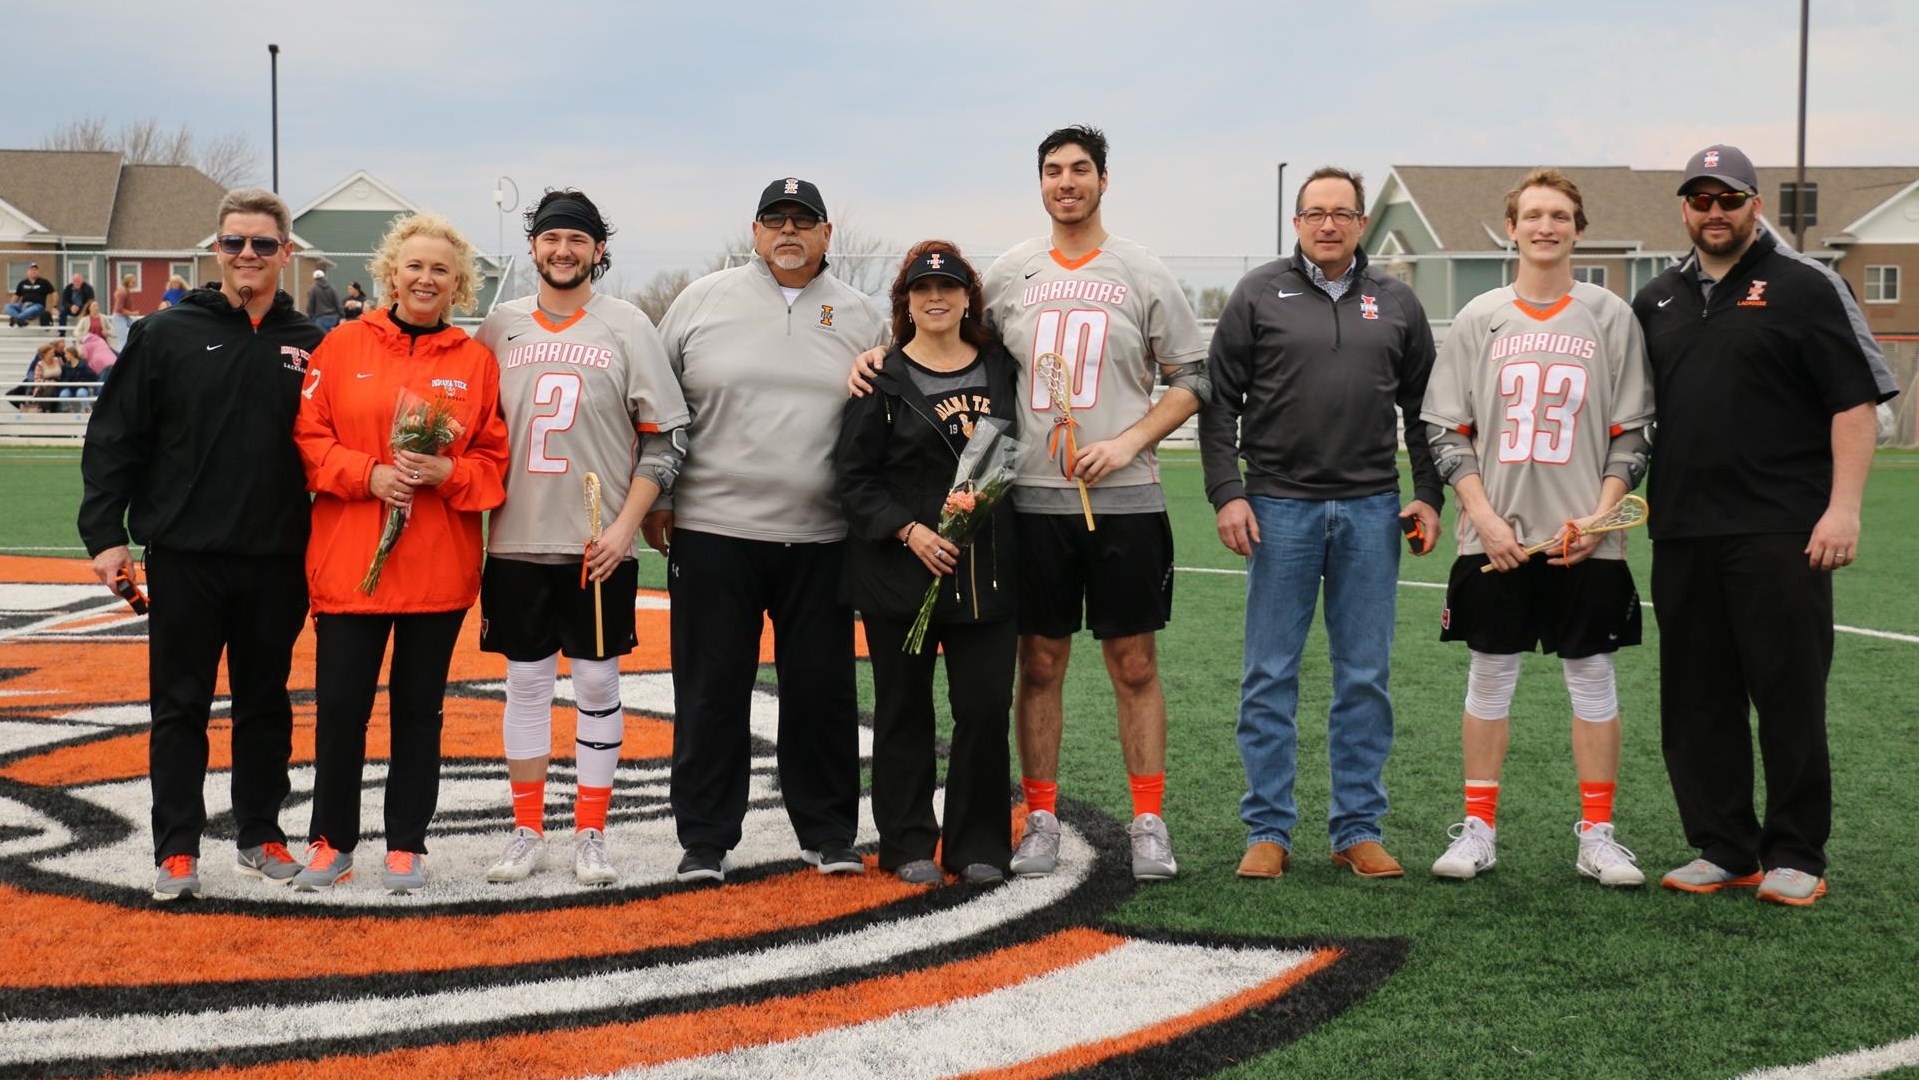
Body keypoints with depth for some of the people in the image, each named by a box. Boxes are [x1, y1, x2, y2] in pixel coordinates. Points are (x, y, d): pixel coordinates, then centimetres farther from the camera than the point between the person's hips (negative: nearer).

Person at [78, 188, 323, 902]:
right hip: (183, 557, -1)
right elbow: (114, 440, 0)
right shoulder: (166, 335, 0)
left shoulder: (309, 347, 5)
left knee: (266, 704, 11)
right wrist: (105, 534, -6)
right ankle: (177, 849, 12)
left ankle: (259, 836, 24)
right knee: (180, 706, 4)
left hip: (276, 563, 2)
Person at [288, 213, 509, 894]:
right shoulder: (342, 348, 4)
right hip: (348, 562, 0)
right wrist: (368, 475, -13)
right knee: (339, 704, 2)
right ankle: (331, 842, 18)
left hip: (439, 567, 1)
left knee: (419, 707, 9)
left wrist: (448, 472, -13)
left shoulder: (476, 362, 5)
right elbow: (309, 437, 1)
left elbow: (494, 457, 4)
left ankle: (406, 846, 20)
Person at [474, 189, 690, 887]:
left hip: (600, 546, -2)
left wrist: (624, 524, -10)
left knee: (598, 682, 3)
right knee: (526, 680, 7)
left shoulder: (626, 325, 1)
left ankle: (591, 835, 12)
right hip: (516, 541, 2)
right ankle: (527, 831, 17)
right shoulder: (500, 326, 8)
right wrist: (476, 523, 4)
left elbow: (665, 437, -2)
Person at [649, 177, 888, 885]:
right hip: (712, 532, -1)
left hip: (821, 541, 1)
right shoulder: (702, 301, 5)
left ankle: (828, 834, 20)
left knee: (823, 692, 6)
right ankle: (705, 840, 13)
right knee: (711, 691, 2)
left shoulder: (860, 316, 9)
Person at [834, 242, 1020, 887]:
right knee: (904, 708, 5)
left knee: (987, 707, 1)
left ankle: (977, 843, 14)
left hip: (987, 572, 3)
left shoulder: (1001, 368, 11)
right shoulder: (882, 379, 0)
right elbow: (855, 477, -3)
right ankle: (908, 844, 17)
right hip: (900, 571, -2)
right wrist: (910, 531, -15)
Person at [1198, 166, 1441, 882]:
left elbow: (1423, 410, 15)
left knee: (1365, 677, 5)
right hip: (1279, 506, -2)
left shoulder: (1396, 303, 11)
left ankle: (1358, 829, 14)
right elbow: (1219, 400, 2)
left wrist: (1429, 497, 5)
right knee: (1270, 675, 1)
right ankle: (1268, 830, 10)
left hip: (1371, 509, 2)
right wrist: (1226, 492, -7)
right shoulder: (1259, 295, 4)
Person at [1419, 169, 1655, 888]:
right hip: (1495, 539, 0)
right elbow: (1446, 430, 5)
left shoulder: (1611, 317, 5)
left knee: (1593, 676, 3)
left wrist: (1599, 516, -8)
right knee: (1490, 674, 5)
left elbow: (1633, 432, 4)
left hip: (1585, 539, 0)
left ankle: (1597, 835, 12)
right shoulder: (1479, 318, 6)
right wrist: (1484, 516, -7)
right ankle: (1478, 829, 13)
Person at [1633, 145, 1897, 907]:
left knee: (1789, 696, -1)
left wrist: (1843, 507, -13)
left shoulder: (1805, 288, 0)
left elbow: (1855, 402, -5)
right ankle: (1722, 850, 17)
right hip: (1682, 533, 5)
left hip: (1780, 533, -5)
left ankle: (1796, 858, 9)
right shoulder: (1656, 302, 16)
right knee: (1697, 701, 8)